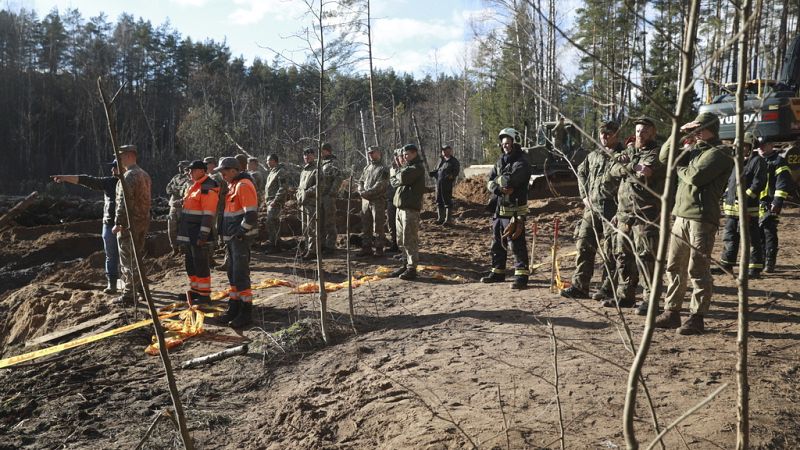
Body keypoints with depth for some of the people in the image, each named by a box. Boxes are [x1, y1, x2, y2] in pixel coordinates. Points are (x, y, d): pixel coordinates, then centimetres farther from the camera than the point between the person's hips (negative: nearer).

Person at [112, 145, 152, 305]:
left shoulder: (128, 176, -15)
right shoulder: (144, 174, 14)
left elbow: (123, 201, -22)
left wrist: (118, 223, -21)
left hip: (129, 223, -9)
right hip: (144, 220, 9)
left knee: (128, 259, -3)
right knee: (138, 256, 17)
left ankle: (129, 294, 1)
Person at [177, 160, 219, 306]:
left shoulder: (208, 189, -15)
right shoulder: (192, 186, 16)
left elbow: (209, 215, -21)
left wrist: (203, 236, -24)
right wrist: (182, 231, 22)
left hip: (198, 233, -10)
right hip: (188, 233, 10)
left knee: (200, 264, -4)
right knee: (190, 263, 16)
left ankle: (204, 295, 4)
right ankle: (195, 290, 29)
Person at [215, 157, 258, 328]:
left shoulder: (244, 185, -15)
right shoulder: (233, 185, 16)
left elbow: (251, 215, -23)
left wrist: (239, 233, -18)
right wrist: (226, 234, 16)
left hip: (241, 238, -10)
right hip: (231, 237, 10)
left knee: (240, 275, -6)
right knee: (232, 274, 15)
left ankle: (246, 312, 2)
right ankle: (234, 308, 24)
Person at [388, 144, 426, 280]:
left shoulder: (418, 167, -7)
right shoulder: (407, 166, 20)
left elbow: (403, 177, -21)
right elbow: (393, 180, 13)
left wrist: (401, 168, -1)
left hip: (410, 208, -9)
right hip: (400, 207, 9)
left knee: (410, 240, -8)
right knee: (401, 240, 13)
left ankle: (412, 269, -3)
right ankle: (406, 264, 23)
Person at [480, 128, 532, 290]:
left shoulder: (521, 163, -11)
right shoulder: (500, 161, 14)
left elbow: (509, 180, -25)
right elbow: (490, 183, 6)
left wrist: (497, 180, -5)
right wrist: (500, 189, -14)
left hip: (514, 211, -8)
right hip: (499, 209, 9)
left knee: (517, 244, -9)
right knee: (497, 243, 16)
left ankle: (521, 276, -5)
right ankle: (497, 272, 29)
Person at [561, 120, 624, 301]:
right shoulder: (593, 155, 14)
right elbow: (581, 172, 26)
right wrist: (584, 195, 16)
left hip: (612, 209, -6)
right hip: (592, 207, 6)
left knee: (610, 250, 0)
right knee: (584, 246, 6)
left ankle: (608, 289, 10)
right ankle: (579, 286, 13)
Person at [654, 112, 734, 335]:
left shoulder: (719, 153, -5)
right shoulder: (695, 150, 20)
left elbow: (695, 176, -18)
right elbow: (665, 157, 16)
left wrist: (679, 169, 1)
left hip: (702, 218, -8)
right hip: (681, 216, 8)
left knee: (697, 270, -4)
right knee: (674, 266, 10)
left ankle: (697, 317, 5)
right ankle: (671, 312, 19)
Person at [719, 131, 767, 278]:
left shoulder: (757, 161, -6)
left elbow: (759, 183, -15)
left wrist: (746, 197, -20)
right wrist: (726, 198, 15)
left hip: (748, 208, -8)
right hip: (731, 207, 8)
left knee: (752, 238, -2)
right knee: (729, 237, 13)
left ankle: (755, 268, 5)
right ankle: (726, 264, 22)